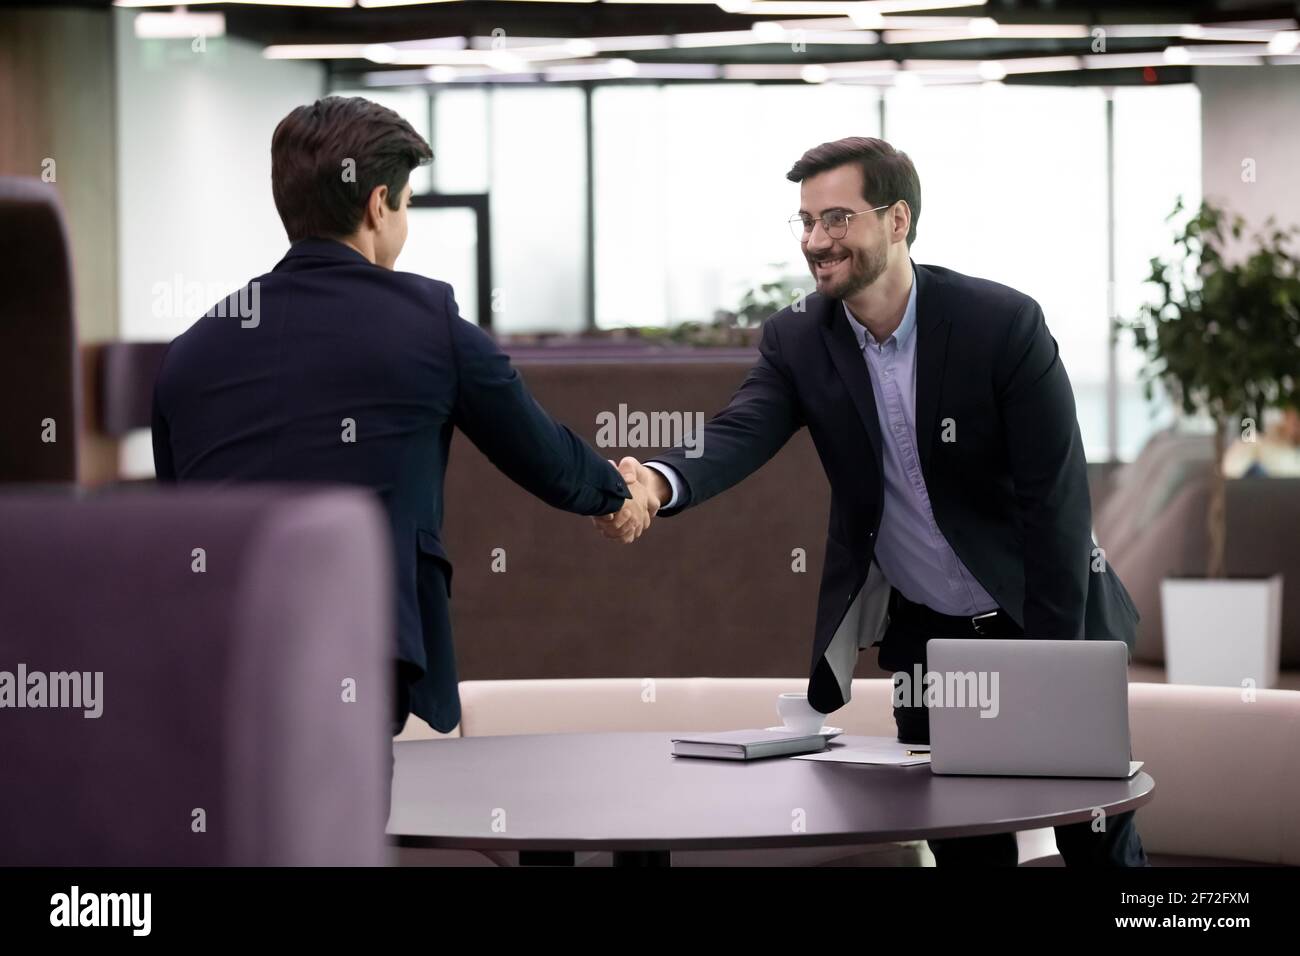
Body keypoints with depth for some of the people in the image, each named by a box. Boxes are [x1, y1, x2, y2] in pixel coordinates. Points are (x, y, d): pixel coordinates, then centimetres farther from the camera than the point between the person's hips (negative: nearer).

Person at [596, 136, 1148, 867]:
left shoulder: (1002, 323, -19)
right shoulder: (797, 340, -8)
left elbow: (1055, 499, -18)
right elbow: (739, 435, -24)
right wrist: (660, 483, -48)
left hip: (1042, 621, -3)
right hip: (924, 634, 3)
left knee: (1097, 839, 6)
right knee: (963, 845, 7)